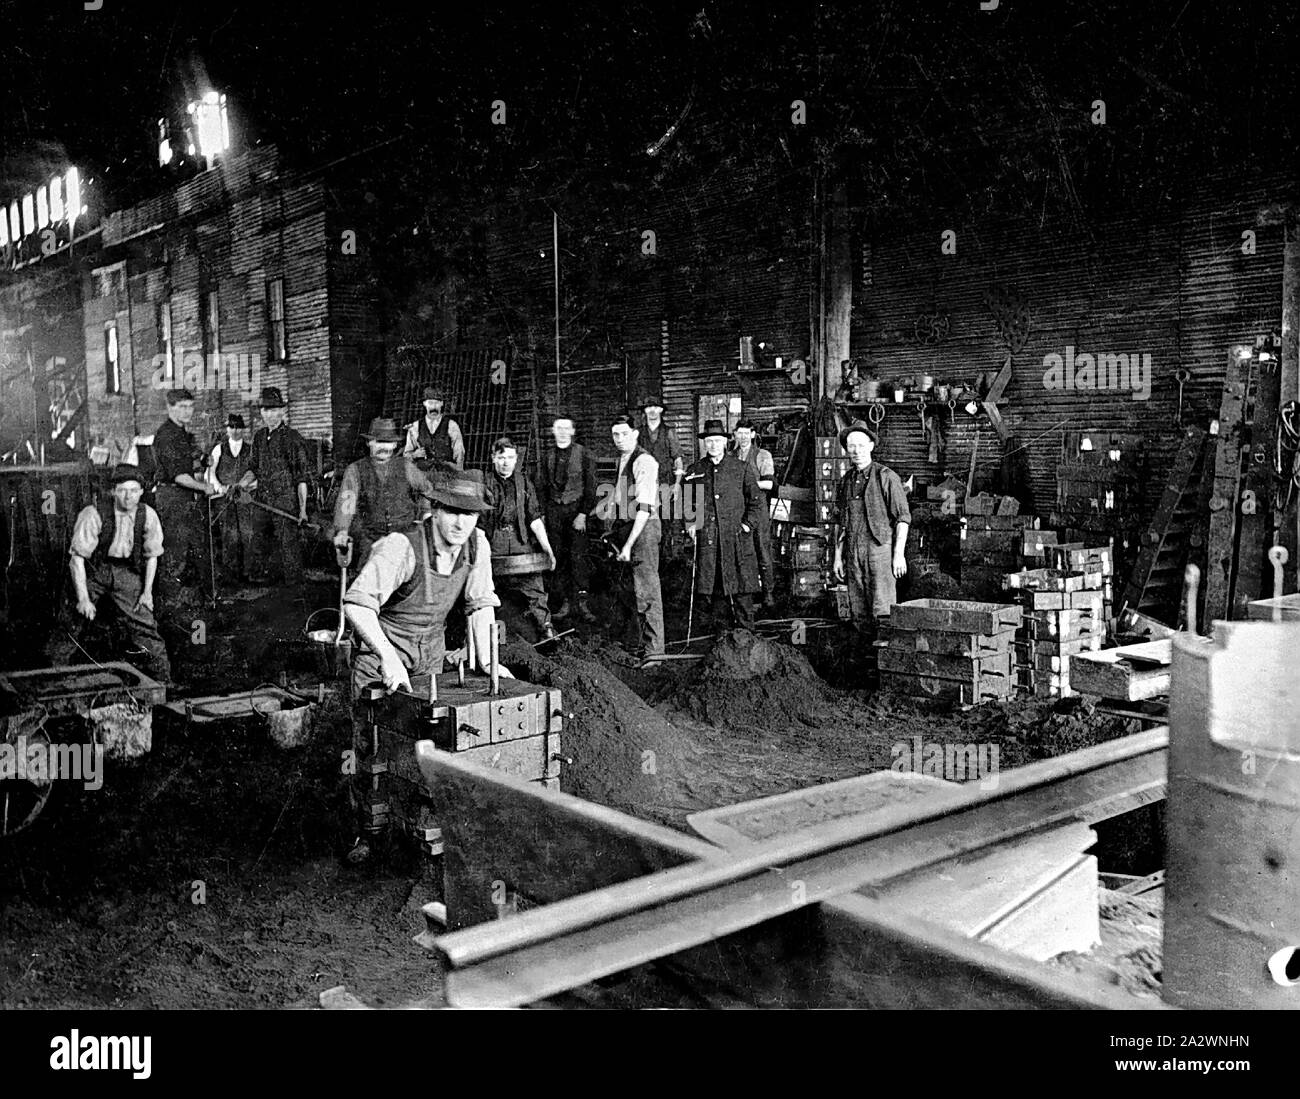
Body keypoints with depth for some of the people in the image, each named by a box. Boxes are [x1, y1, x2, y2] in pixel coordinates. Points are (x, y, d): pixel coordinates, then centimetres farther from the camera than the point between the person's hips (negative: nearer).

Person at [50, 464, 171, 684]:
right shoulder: (93, 514, -23)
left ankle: (163, 680, 4)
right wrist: (83, 598, -21)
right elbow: (76, 557, -18)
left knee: (144, 623, -6)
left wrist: (147, 591, -2)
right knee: (73, 625, -1)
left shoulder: (148, 516, -12)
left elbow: (151, 555, 4)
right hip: (92, 569, -1)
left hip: (126, 570, 2)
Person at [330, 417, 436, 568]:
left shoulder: (406, 467, 10)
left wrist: (425, 513, 19)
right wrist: (341, 531, -22)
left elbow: (427, 488, 27)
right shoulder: (355, 470, 5)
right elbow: (345, 503, -7)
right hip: (369, 539, -1)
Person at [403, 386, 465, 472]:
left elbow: (459, 456, 8)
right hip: (422, 475, 1)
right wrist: (414, 455, -3)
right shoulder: (414, 428, 12)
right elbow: (406, 455, 18)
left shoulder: (452, 426, 7)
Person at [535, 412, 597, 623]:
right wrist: (543, 513, 4)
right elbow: (541, 487, 14)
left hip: (576, 509, -3)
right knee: (559, 557, 3)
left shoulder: (584, 454, -1)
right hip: (554, 511, 4)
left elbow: (590, 487, -3)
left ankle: (581, 603, -6)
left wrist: (583, 514, -10)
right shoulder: (547, 456, 11)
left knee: (578, 556, -9)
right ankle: (565, 601, 9)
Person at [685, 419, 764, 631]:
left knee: (741, 585, -2)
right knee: (714, 588, 3)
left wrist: (748, 524, -2)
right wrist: (690, 523, 6)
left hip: (737, 537, -1)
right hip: (707, 538, 1)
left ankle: (745, 632, 7)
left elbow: (756, 500, 8)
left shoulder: (741, 468, 5)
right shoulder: (695, 471, 9)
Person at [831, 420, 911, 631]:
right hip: (853, 552, 5)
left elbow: (903, 517, -4)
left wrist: (899, 554, -10)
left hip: (880, 548, -5)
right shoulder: (845, 481, 15)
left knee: (883, 613, -9)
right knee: (859, 614, 5)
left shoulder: (886, 477, -1)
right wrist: (838, 557, 15)